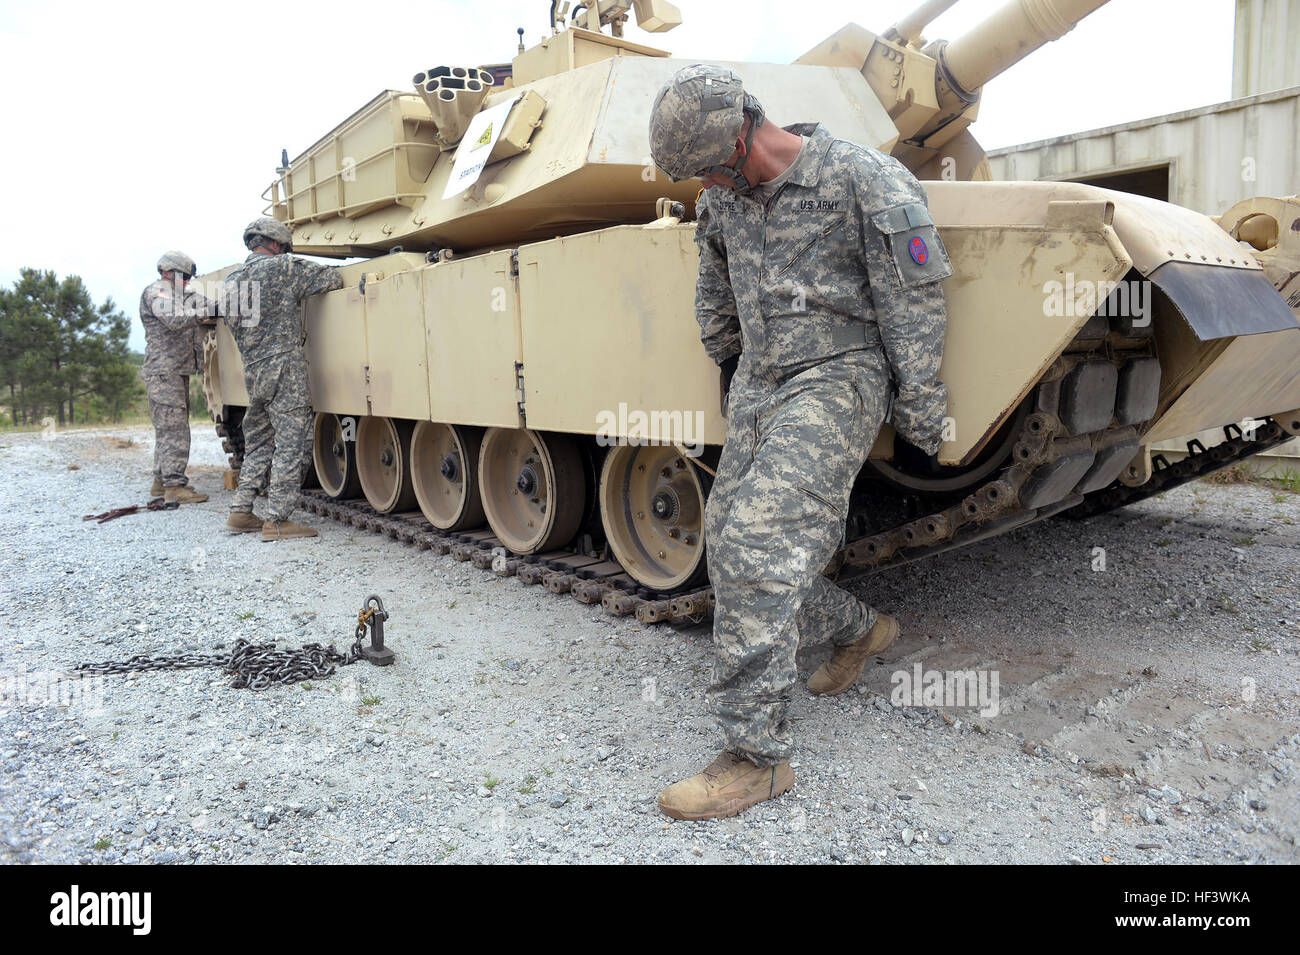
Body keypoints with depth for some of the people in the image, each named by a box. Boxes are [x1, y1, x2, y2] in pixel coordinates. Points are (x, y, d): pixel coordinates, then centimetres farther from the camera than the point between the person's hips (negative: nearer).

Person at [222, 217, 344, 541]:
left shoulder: (232, 280, 14)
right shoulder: (283, 268, -6)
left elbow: (233, 324, 18)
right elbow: (332, 278, -2)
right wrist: (336, 277, 19)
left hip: (252, 370, 8)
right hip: (285, 368, -7)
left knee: (258, 443, 17)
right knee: (289, 446, -5)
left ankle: (240, 513, 20)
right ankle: (276, 521, -6)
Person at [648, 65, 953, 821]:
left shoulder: (864, 182, -11)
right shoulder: (725, 198, 9)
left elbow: (915, 305, -9)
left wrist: (922, 418, -6)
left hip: (835, 384, -8)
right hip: (757, 390, 8)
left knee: (755, 548, -21)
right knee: (733, 553, 8)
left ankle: (758, 757, -11)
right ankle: (860, 630, 33)